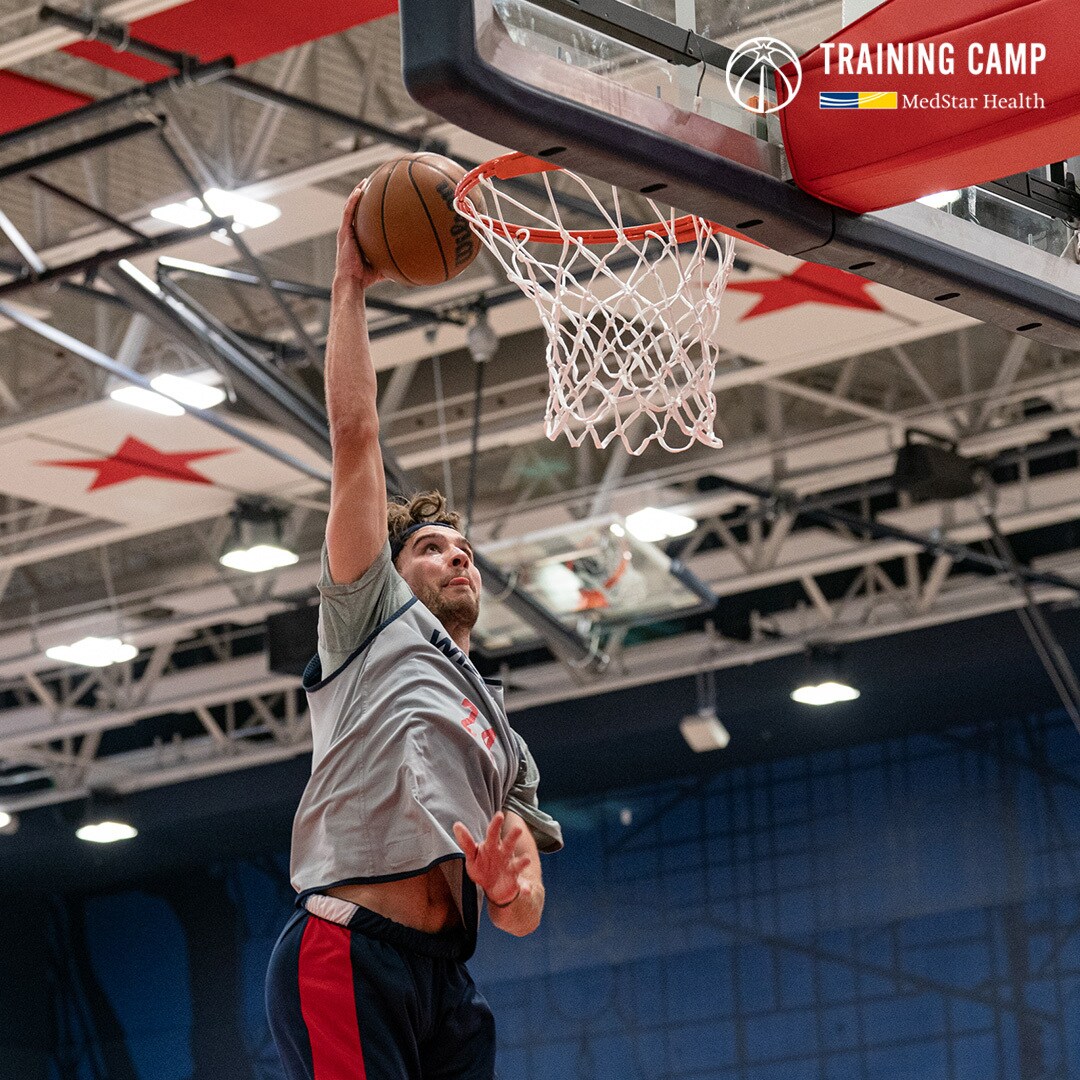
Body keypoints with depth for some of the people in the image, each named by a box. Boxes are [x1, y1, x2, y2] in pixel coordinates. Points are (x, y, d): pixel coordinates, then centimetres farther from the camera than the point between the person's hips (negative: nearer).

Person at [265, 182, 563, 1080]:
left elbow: (522, 915, 24)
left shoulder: (503, 740, 34)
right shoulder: (376, 621, 20)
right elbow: (356, 439, 13)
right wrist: (350, 288, 16)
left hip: (445, 975, 7)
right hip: (347, 951, -7)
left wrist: (514, 883, -1)